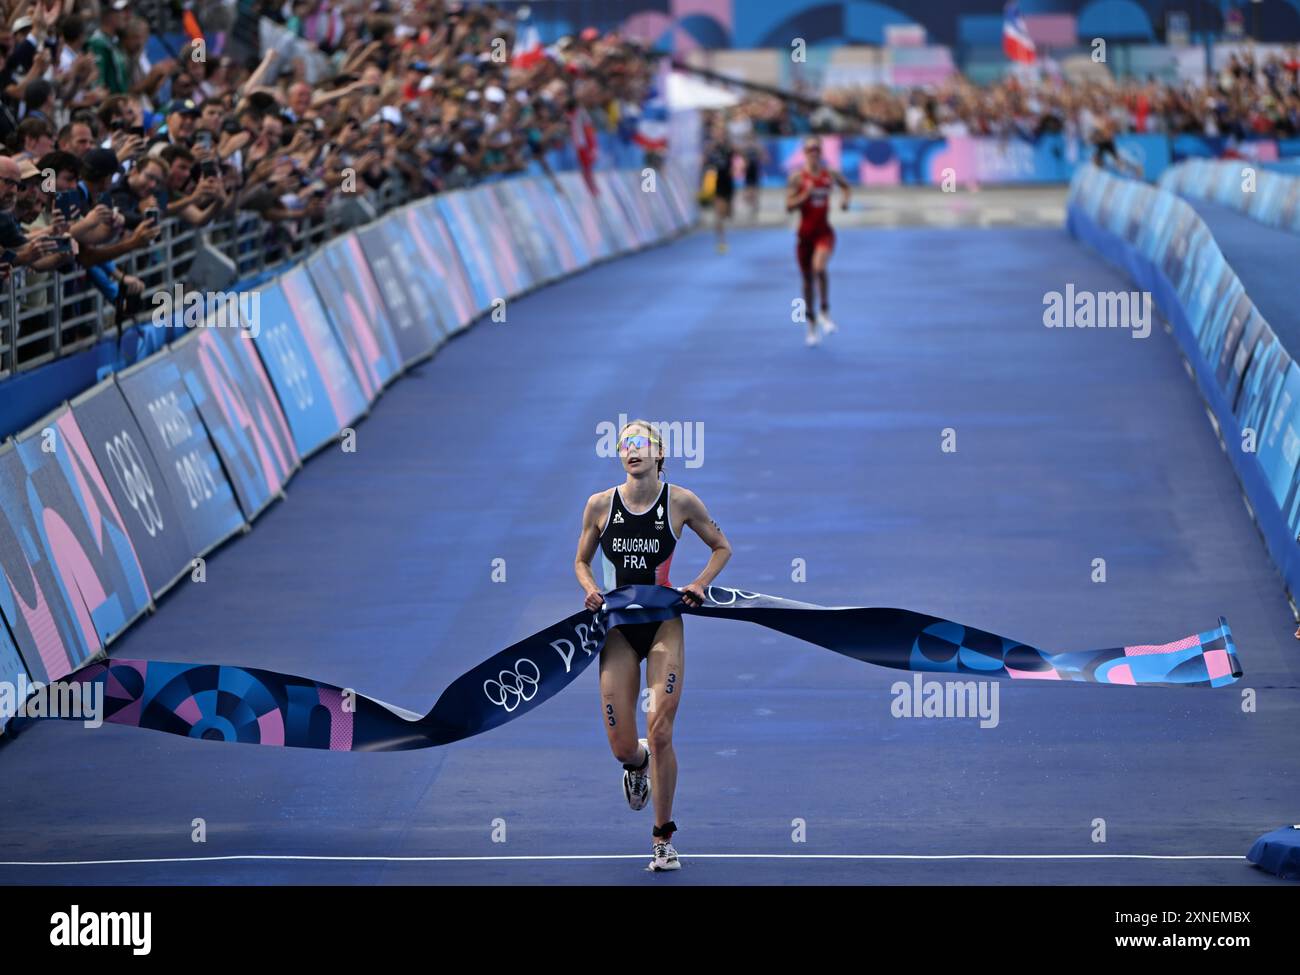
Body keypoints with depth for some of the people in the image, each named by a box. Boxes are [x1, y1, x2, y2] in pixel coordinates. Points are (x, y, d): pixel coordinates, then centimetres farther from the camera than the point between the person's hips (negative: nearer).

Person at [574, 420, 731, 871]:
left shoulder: (681, 502, -4)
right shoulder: (600, 505, 0)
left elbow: (721, 547, 10)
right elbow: (582, 561, 13)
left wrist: (700, 585, -6)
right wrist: (590, 590, -7)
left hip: (664, 625, -2)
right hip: (618, 629, 2)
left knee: (660, 735, -11)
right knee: (622, 747, -2)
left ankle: (663, 838, 2)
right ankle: (638, 765, 39)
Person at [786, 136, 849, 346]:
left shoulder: (830, 175, 2)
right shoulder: (797, 177, -4)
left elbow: (845, 185, 24)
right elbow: (789, 206, -7)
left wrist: (846, 199, 5)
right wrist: (806, 195, -20)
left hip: (824, 232, 0)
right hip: (805, 232, 0)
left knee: (819, 268, -28)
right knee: (808, 280, 9)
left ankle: (825, 312, -10)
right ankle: (812, 326, 24)